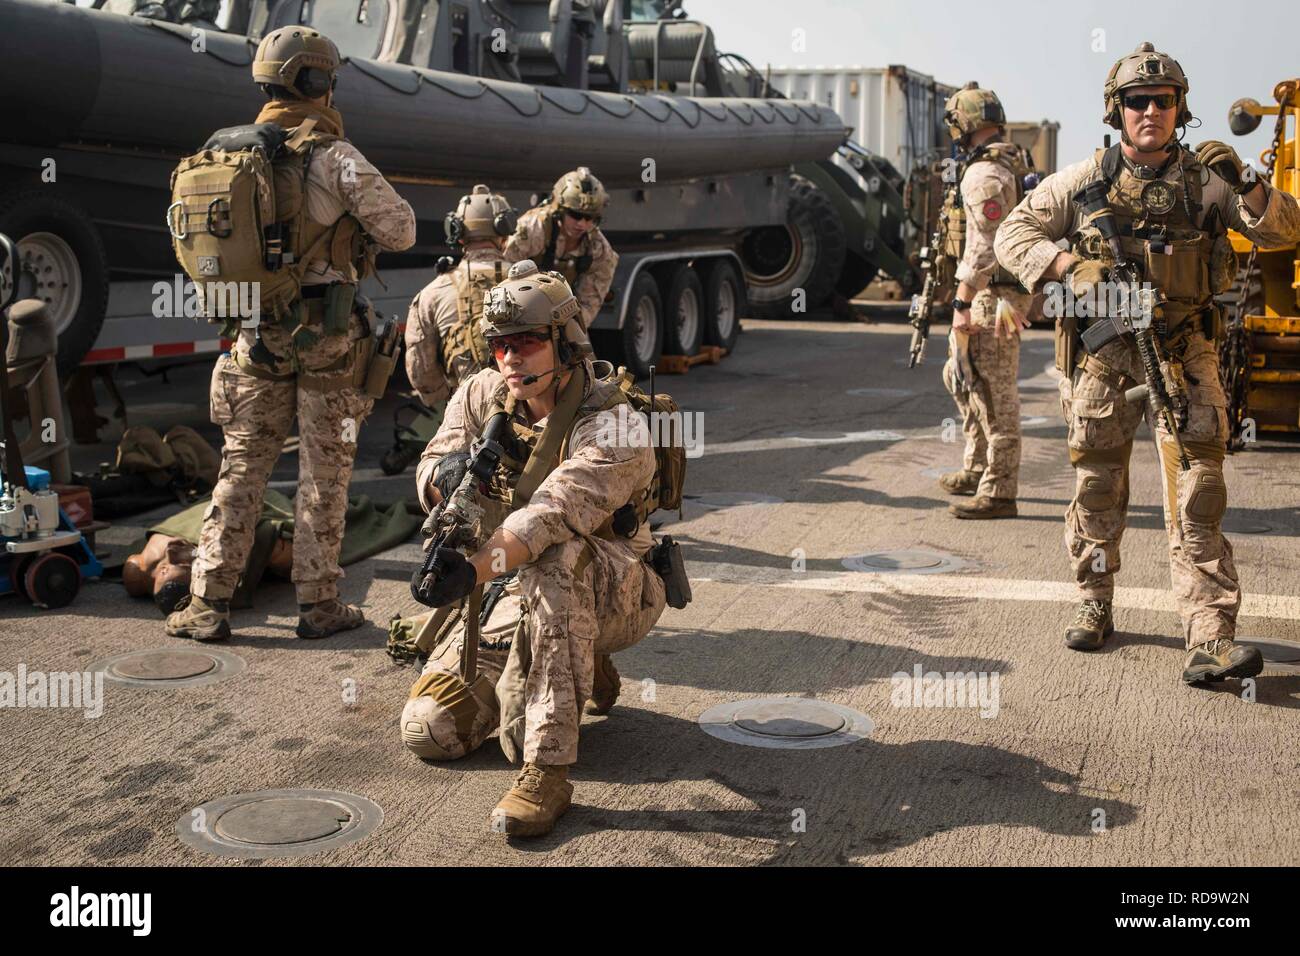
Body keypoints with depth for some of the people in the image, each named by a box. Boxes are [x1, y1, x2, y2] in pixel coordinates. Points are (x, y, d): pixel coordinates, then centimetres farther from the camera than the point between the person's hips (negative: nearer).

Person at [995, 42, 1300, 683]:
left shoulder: (1204, 179, 3)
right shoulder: (1085, 179, 3)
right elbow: (1013, 234, 3)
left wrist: (1247, 187, -22)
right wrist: (1068, 265, -14)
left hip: (1183, 353, -1)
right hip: (1101, 353, 1)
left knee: (1196, 495, -9)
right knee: (1097, 490, 11)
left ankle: (1210, 641, -13)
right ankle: (1094, 608, 29)